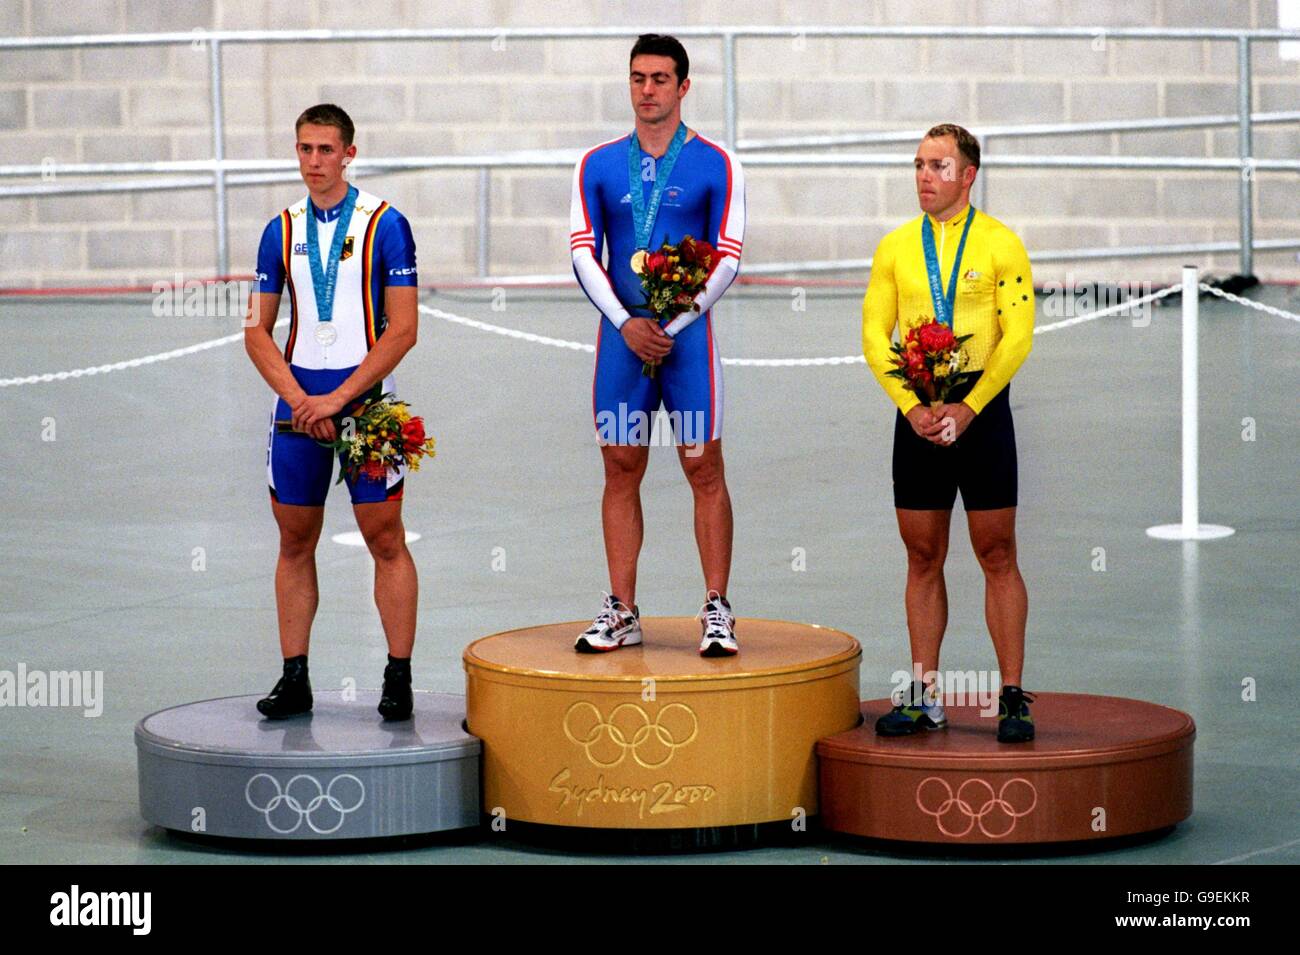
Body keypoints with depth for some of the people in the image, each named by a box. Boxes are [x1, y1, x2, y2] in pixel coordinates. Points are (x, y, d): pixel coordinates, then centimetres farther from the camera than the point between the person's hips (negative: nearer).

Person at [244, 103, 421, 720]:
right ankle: (294, 678, 13)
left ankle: (398, 679, 2)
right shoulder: (282, 230, 10)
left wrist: (337, 398, -13)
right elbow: (257, 331, 10)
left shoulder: (385, 224, -3)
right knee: (295, 542, 7)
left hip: (364, 402, -4)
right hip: (298, 406, 4)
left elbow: (402, 329, -8)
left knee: (385, 539, -3)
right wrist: (299, 398, -5)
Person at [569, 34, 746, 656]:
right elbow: (584, 253, 3)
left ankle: (717, 611, 1)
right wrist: (626, 323, -10)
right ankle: (621, 611, 11)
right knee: (621, 471, 5)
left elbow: (728, 258, -3)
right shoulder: (598, 166, 8)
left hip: (688, 334, -3)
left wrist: (672, 325, -11)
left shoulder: (715, 165, 1)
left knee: (704, 470, -3)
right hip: (620, 335, 3)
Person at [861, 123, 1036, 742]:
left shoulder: (999, 244, -1)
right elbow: (874, 334, 4)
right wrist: (912, 407, -10)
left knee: (998, 557, -2)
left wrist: (967, 408, -15)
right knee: (923, 558, 6)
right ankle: (923, 697, 11)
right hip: (917, 413, 3)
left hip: (982, 409, -3)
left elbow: (1018, 336, -7)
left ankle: (1012, 698, 1)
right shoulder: (895, 247, 8)